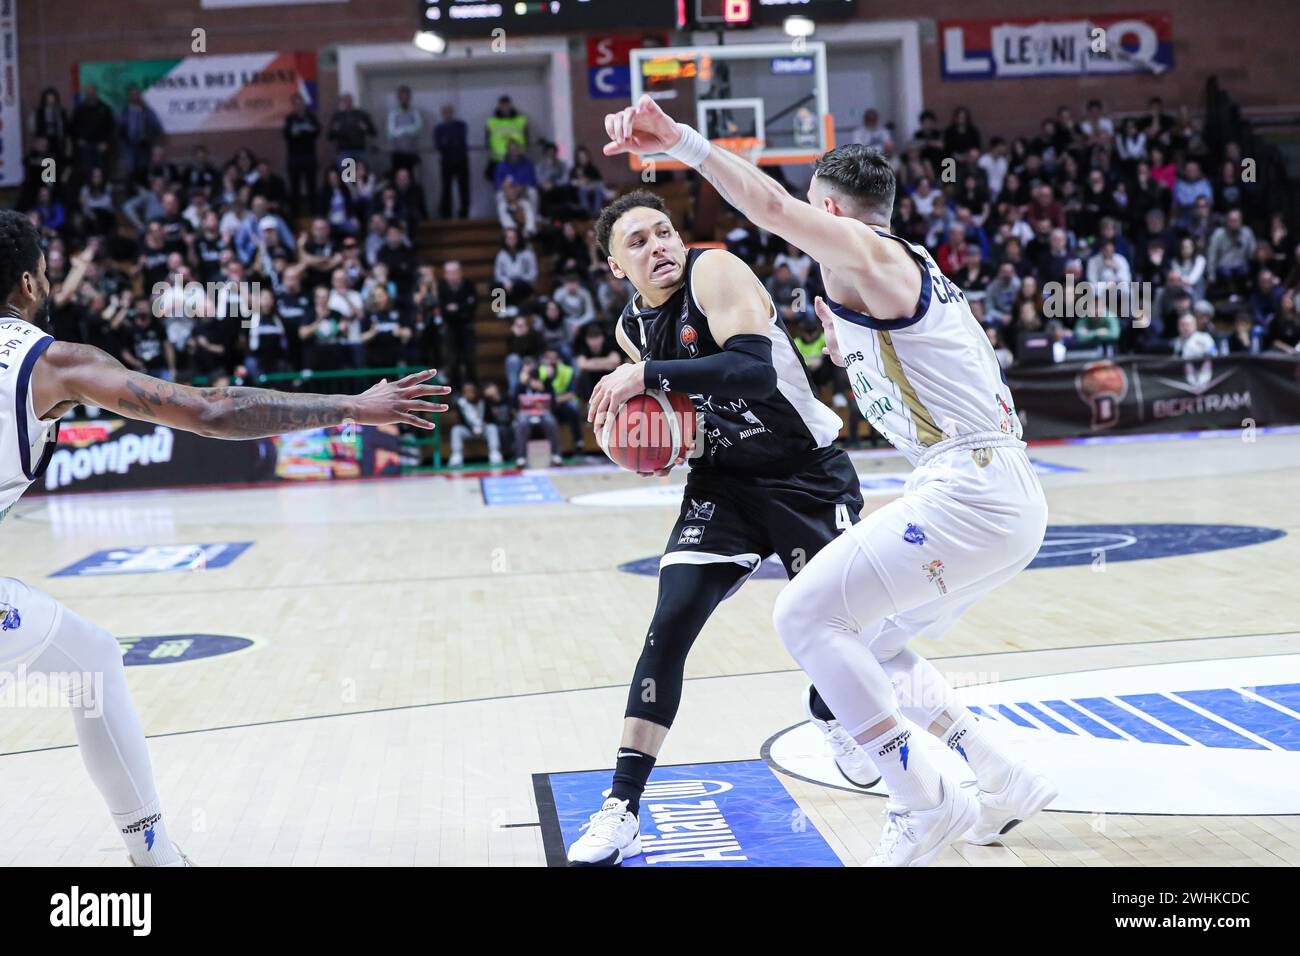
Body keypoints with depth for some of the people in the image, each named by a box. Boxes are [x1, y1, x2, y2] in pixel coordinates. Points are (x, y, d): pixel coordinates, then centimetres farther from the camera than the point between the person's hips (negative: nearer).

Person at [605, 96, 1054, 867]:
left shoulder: (870, 255, -6)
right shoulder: (909, 273, 24)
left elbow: (773, 206, -26)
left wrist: (677, 139, -34)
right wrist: (849, 353, 25)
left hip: (972, 489, -10)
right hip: (1007, 496, 10)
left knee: (807, 616, -10)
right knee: (870, 642, 19)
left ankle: (928, 805, -8)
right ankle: (1007, 783, 21)